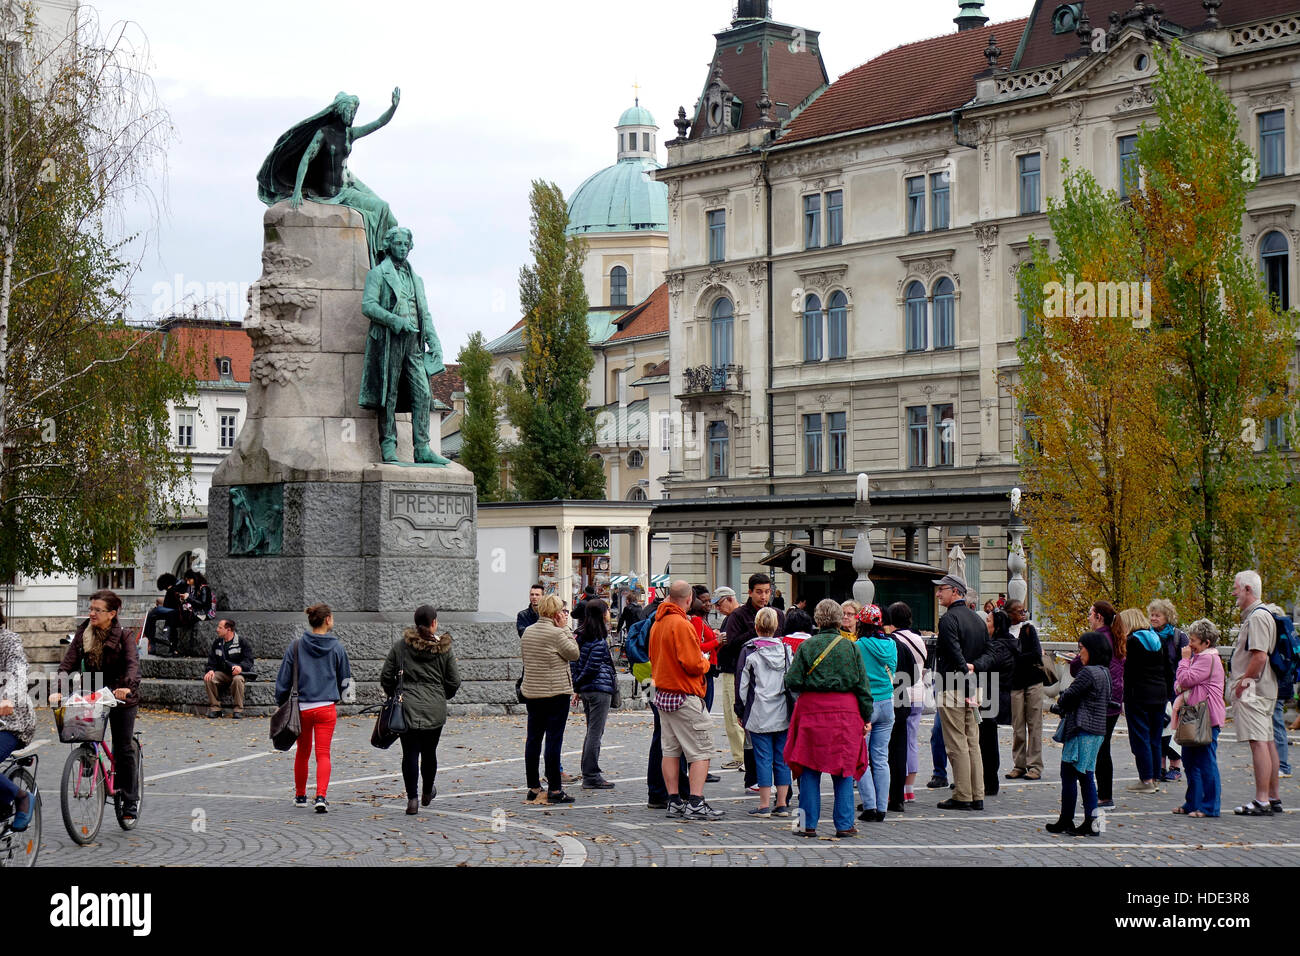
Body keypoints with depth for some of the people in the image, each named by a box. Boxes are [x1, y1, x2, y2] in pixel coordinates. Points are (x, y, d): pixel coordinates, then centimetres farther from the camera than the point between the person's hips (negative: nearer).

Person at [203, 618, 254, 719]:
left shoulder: (242, 643, 0)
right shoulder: (217, 643, 15)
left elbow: (248, 660, -6)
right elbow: (212, 660, 12)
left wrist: (240, 667, -28)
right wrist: (211, 670, -10)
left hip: (237, 672, -4)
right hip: (222, 673, 4)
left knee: (237, 679, -39)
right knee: (208, 679, -25)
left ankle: (238, 709, -28)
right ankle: (215, 708, -17)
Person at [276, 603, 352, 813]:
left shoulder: (296, 647, 0)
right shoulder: (336, 648, -1)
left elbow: (284, 679, 2)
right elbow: (345, 680, 9)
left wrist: (282, 704, 13)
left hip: (302, 708, 2)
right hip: (327, 708, -2)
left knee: (302, 753, 17)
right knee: (323, 754, -1)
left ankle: (300, 796, 29)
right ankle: (321, 797, -17)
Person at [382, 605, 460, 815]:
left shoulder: (400, 646, 1)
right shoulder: (444, 648, 0)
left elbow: (386, 677, 3)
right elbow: (454, 681, 3)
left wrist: (395, 695, 20)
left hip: (407, 708, 0)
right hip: (435, 710, 1)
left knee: (410, 753, 1)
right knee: (429, 752, 16)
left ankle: (412, 799, -6)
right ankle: (427, 792, 33)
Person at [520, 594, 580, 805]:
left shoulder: (527, 631, 8)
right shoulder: (556, 633, -15)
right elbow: (574, 653, -6)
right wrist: (565, 629, -3)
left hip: (531, 693, 7)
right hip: (556, 693, -7)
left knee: (533, 738, 11)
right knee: (554, 739, -4)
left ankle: (533, 788, 15)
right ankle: (554, 790, -3)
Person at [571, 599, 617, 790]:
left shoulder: (580, 634, 9)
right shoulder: (599, 640, -15)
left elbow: (574, 661, 11)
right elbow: (592, 667, -16)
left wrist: (576, 687, 11)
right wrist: (579, 685, -2)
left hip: (585, 689, 9)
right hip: (599, 688, -9)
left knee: (592, 731, 18)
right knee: (595, 732, -5)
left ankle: (589, 771, 23)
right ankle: (591, 776, -3)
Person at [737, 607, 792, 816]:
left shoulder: (750, 652, -6)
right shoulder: (786, 651, 4)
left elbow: (743, 685, -4)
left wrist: (741, 713, 5)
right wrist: (792, 710, 16)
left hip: (760, 716, -3)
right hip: (783, 715, 4)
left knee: (763, 758, -1)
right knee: (782, 758, 8)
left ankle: (765, 805, 0)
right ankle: (782, 803, 11)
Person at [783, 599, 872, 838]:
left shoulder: (806, 646, -2)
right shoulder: (850, 647, 2)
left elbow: (793, 682, -6)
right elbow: (863, 686, 3)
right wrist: (867, 717, 9)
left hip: (811, 710, -1)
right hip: (845, 711, 1)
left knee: (810, 769, 6)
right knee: (844, 768, 7)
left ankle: (809, 824, 6)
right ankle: (844, 824, 7)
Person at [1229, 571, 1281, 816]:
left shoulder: (1257, 616, -15)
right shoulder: (1254, 615, 18)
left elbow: (1260, 656, -23)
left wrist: (1244, 682, -14)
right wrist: (1242, 681, 16)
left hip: (1253, 690, -11)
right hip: (1263, 689, 11)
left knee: (1259, 742, -12)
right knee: (1267, 742, 12)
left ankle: (1262, 800, -14)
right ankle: (1273, 797, 17)